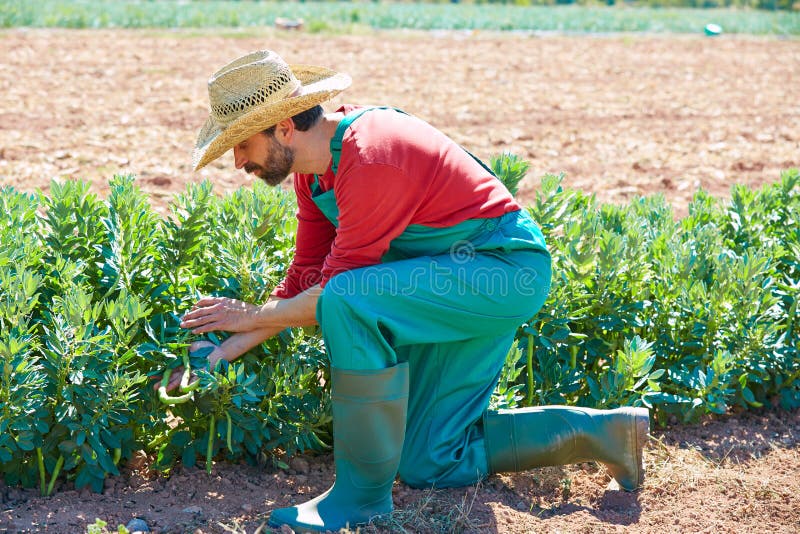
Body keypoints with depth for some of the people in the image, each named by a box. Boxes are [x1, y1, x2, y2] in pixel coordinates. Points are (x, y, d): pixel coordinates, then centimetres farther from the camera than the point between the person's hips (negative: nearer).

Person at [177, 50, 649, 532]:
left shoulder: (371, 158, -28)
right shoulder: (315, 166, 3)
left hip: (506, 269, -10)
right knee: (428, 465, 9)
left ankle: (364, 492, -19)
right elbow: (306, 277, 8)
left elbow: (337, 289, -23)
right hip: (455, 279, 10)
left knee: (349, 302, -34)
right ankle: (598, 430, 17)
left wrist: (253, 316, -9)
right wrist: (226, 350, 2)